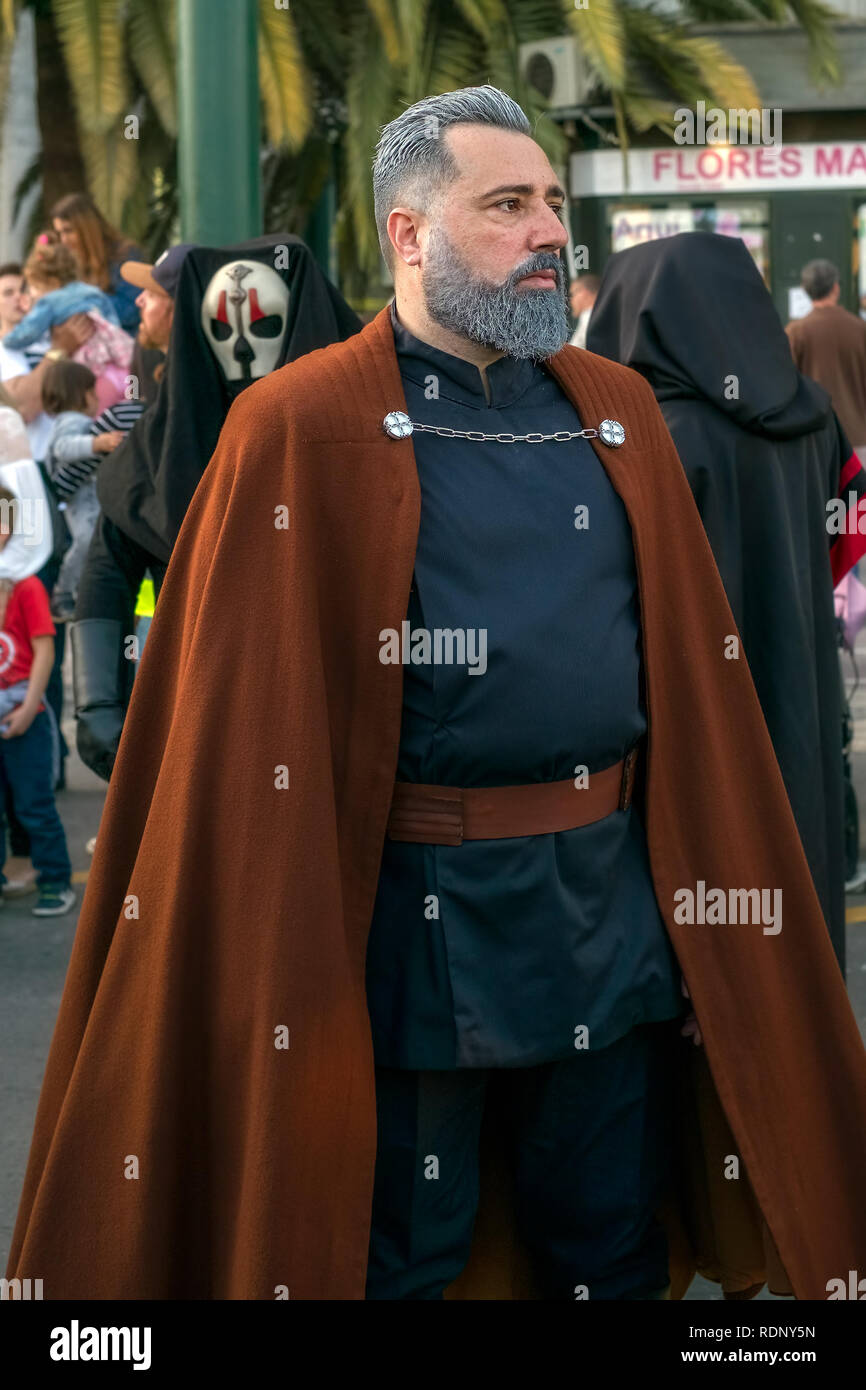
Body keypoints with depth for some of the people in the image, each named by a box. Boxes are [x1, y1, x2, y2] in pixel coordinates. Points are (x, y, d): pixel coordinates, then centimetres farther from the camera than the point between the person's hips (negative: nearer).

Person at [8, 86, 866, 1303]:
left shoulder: (617, 412, 8)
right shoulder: (300, 428, -7)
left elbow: (693, 660, 12)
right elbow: (244, 715, -8)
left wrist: (714, 879, 8)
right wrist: (283, 961, -10)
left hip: (610, 894, 4)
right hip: (414, 910, -4)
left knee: (616, 1245, 15)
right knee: (402, 1254, 11)